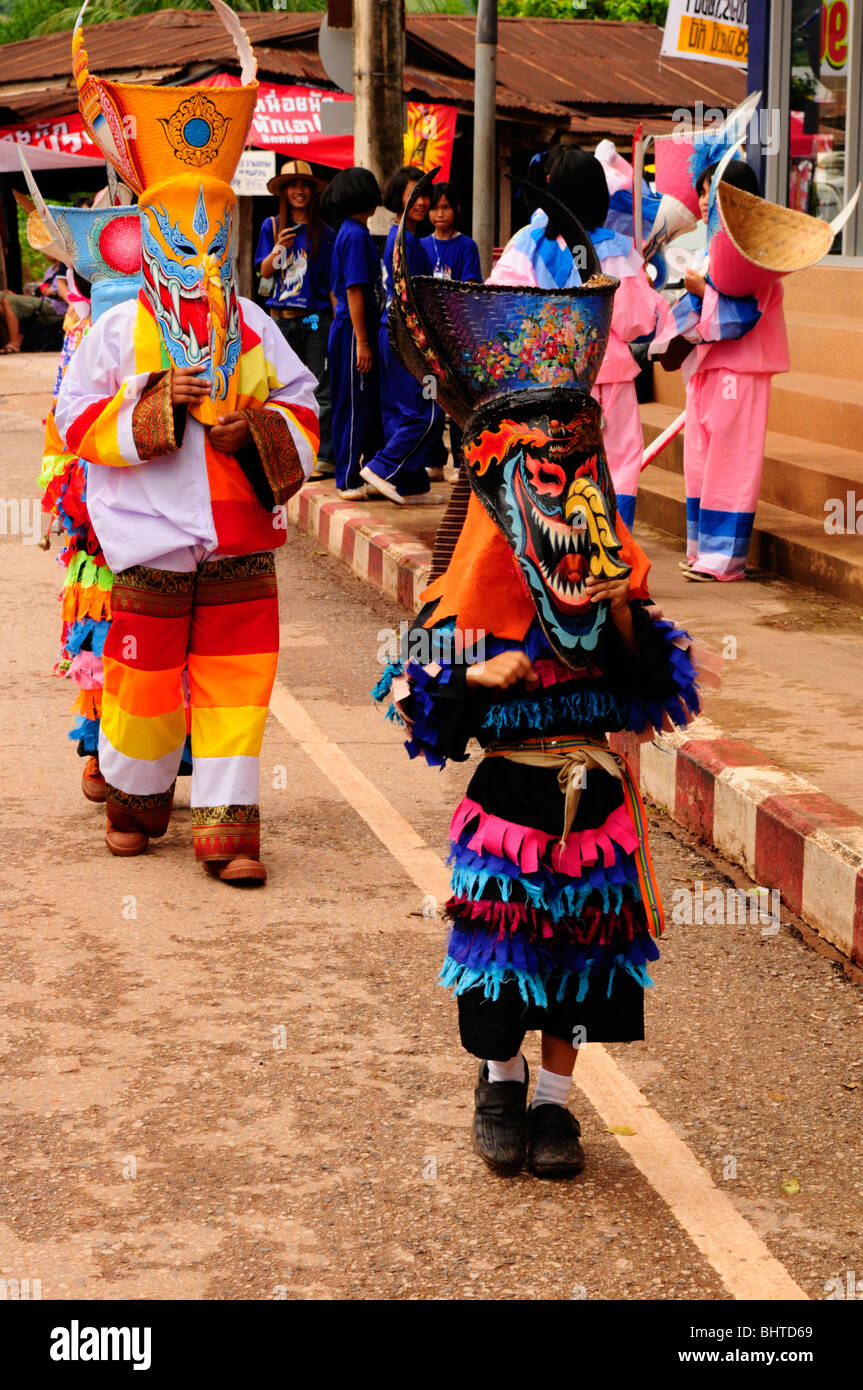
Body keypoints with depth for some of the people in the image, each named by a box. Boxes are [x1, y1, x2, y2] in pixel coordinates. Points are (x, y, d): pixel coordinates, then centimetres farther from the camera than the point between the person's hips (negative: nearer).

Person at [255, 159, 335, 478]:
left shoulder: (323, 232, 4)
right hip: (281, 317, 2)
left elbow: (332, 282, 5)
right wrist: (278, 250, -12)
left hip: (316, 319, -2)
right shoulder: (272, 227, 9)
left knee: (320, 390, -6)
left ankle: (324, 457, -4)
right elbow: (264, 272, 7)